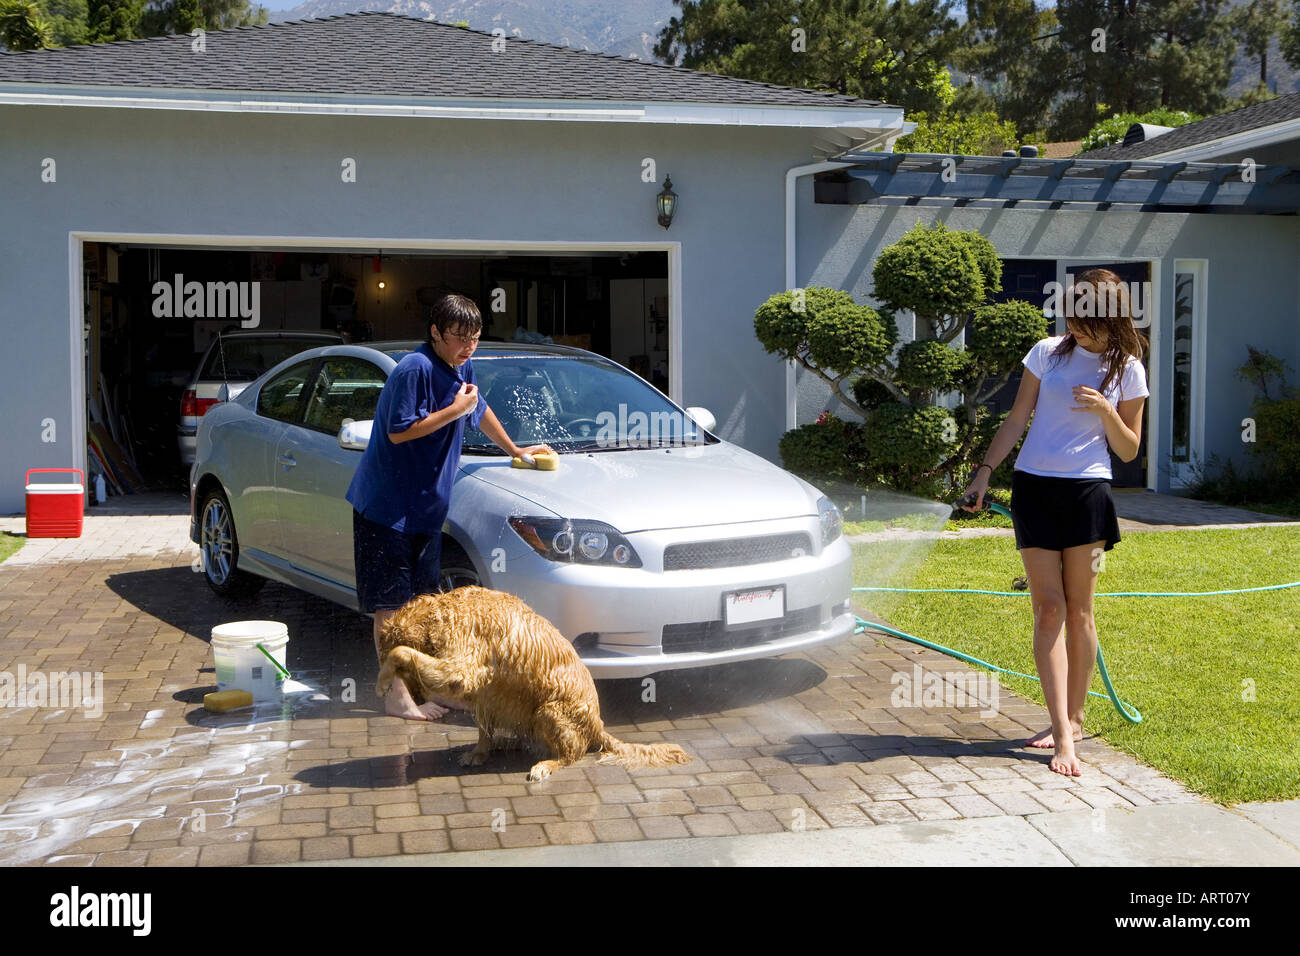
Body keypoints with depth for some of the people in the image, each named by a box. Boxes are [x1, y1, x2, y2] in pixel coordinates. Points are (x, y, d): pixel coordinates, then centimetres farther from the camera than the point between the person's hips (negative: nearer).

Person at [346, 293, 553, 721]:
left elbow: (480, 410, 27)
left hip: (426, 504, 8)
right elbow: (399, 432, -21)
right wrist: (454, 410, -19)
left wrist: (513, 450, 33)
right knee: (391, 605, -4)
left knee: (423, 599, 12)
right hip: (387, 504, -8)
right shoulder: (415, 369, -18)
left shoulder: (462, 369, 9)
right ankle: (397, 695, 1)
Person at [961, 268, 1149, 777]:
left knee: (1078, 611, 4)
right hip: (1033, 488, 1)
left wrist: (1106, 410, -13)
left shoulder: (1127, 370, 3)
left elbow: (1129, 450, 5)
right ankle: (1063, 733, -3)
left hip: (1087, 492, -1)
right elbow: (1016, 420, 9)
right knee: (1049, 610, -4)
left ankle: (1074, 718, 20)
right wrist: (985, 471, 2)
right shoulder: (1048, 352, 4)